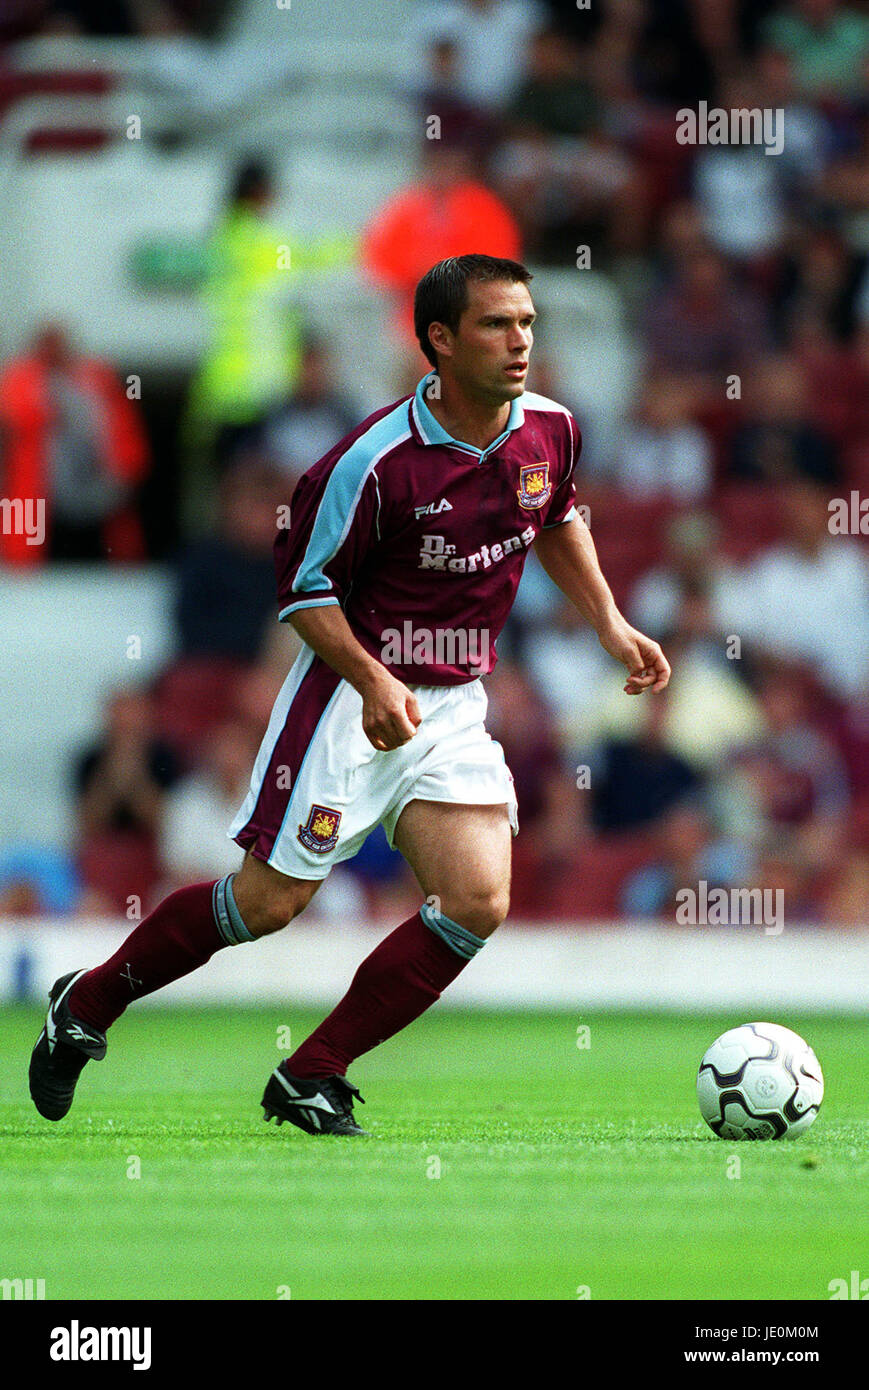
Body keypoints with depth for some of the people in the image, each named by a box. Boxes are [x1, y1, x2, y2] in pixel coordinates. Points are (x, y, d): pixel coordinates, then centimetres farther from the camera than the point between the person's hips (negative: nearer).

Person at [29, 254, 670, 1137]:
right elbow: (304, 587, -13)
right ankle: (87, 1004, 19)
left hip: (455, 704, 6)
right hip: (352, 694, -6)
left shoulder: (550, 430, -2)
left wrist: (610, 626, 13)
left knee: (478, 903, -11)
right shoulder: (378, 461, -21)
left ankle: (311, 1079, 1)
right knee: (270, 900, -4)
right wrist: (374, 682, -24)